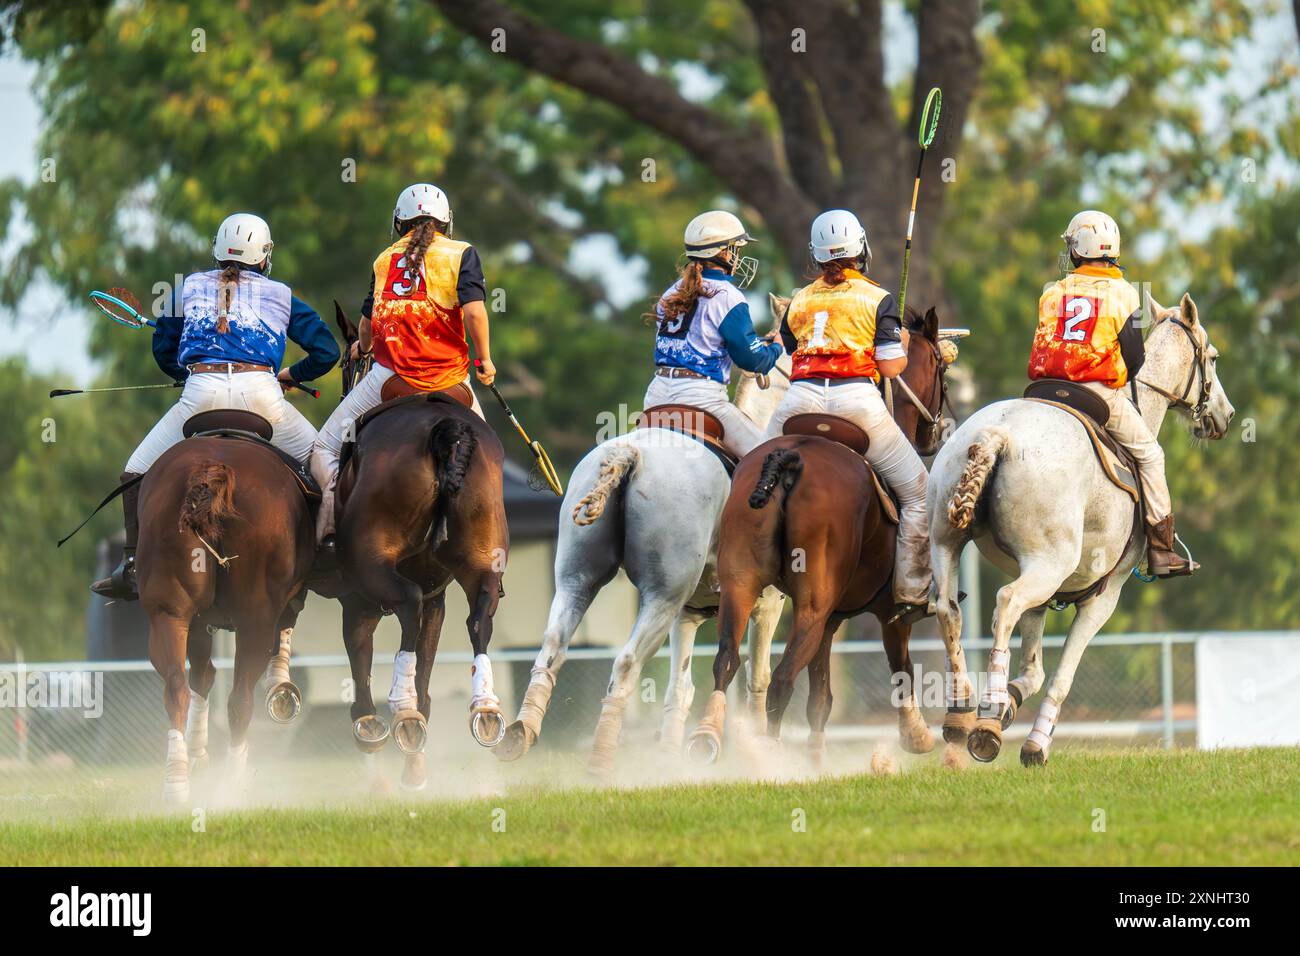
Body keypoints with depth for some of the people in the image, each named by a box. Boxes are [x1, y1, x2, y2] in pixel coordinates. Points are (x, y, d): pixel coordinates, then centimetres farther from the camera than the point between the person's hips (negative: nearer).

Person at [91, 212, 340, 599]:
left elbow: (163, 349, 25)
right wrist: (291, 375, 36)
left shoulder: (191, 287, 20)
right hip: (261, 391, 0)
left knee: (137, 472, 14)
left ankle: (131, 566, 3)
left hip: (201, 392, 0)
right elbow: (326, 352, 17)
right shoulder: (280, 295, 18)